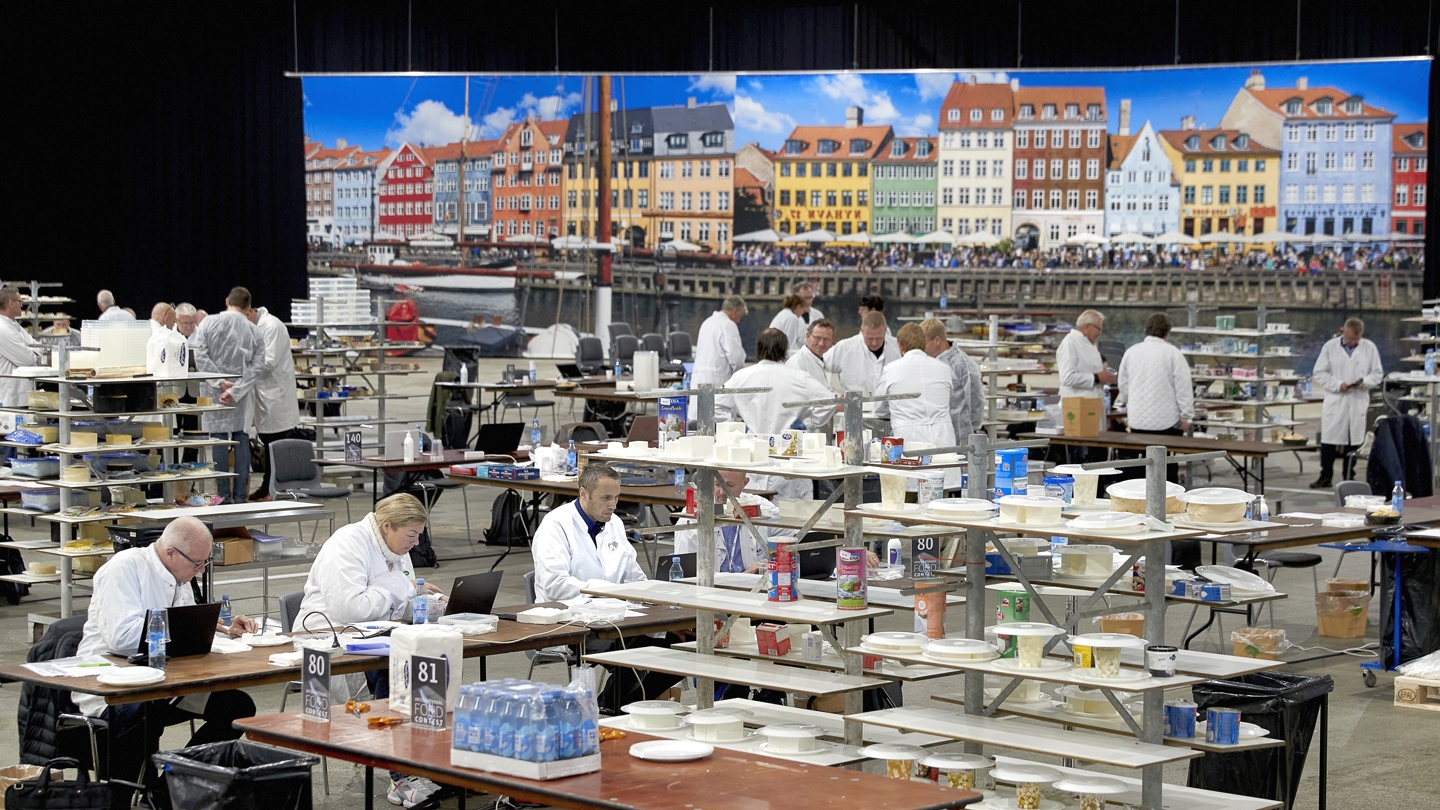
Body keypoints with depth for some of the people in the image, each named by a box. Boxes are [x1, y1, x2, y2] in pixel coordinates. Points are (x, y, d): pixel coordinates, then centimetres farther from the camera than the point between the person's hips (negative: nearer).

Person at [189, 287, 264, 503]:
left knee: (219, 439, 4)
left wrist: (221, 382, -12)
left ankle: (224, 495, 4)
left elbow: (200, 356, -12)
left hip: (214, 391, -1)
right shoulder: (252, 329, 0)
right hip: (242, 394, 1)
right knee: (242, 439, 7)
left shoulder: (209, 323, -4)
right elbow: (258, 364, -8)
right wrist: (236, 390, -11)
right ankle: (240, 496, 5)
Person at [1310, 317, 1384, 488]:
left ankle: (1349, 477, 16)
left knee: (1353, 442, 6)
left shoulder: (1369, 348, 5)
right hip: (1335, 401, -1)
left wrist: (1364, 382, -13)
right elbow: (1318, 374, 0)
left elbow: (1377, 374, 8)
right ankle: (1325, 477, 9)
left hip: (1358, 402, 1)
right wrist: (1337, 385, -13)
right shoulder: (1330, 347, 1)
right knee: (1328, 441, -1)